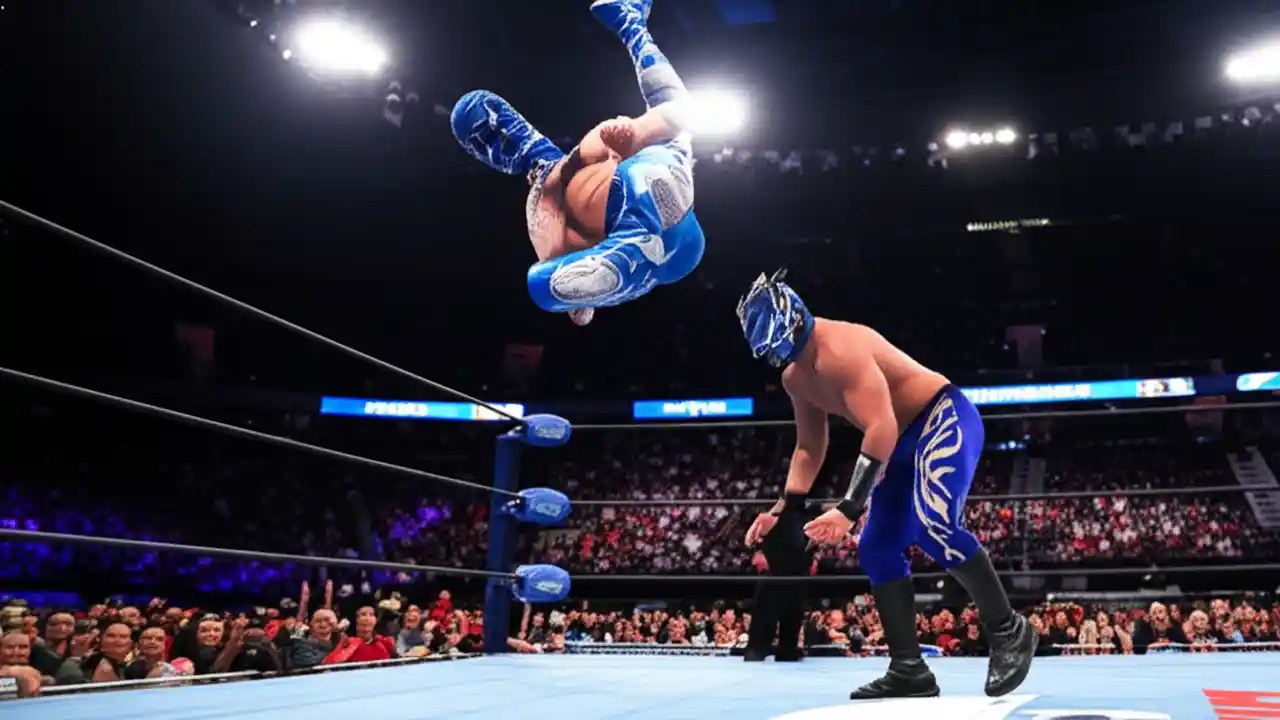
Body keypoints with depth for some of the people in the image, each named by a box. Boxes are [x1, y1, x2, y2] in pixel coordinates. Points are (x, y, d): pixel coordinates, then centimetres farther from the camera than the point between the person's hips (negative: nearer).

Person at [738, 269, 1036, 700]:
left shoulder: (841, 349, -26)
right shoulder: (795, 378, 5)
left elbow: (882, 429, -34)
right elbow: (809, 448, 17)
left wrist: (849, 508, -36)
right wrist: (786, 510, 8)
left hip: (944, 420, -10)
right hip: (905, 441, 10)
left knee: (935, 526, -30)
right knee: (877, 549, 2)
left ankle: (1009, 631, -10)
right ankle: (909, 670, 7)